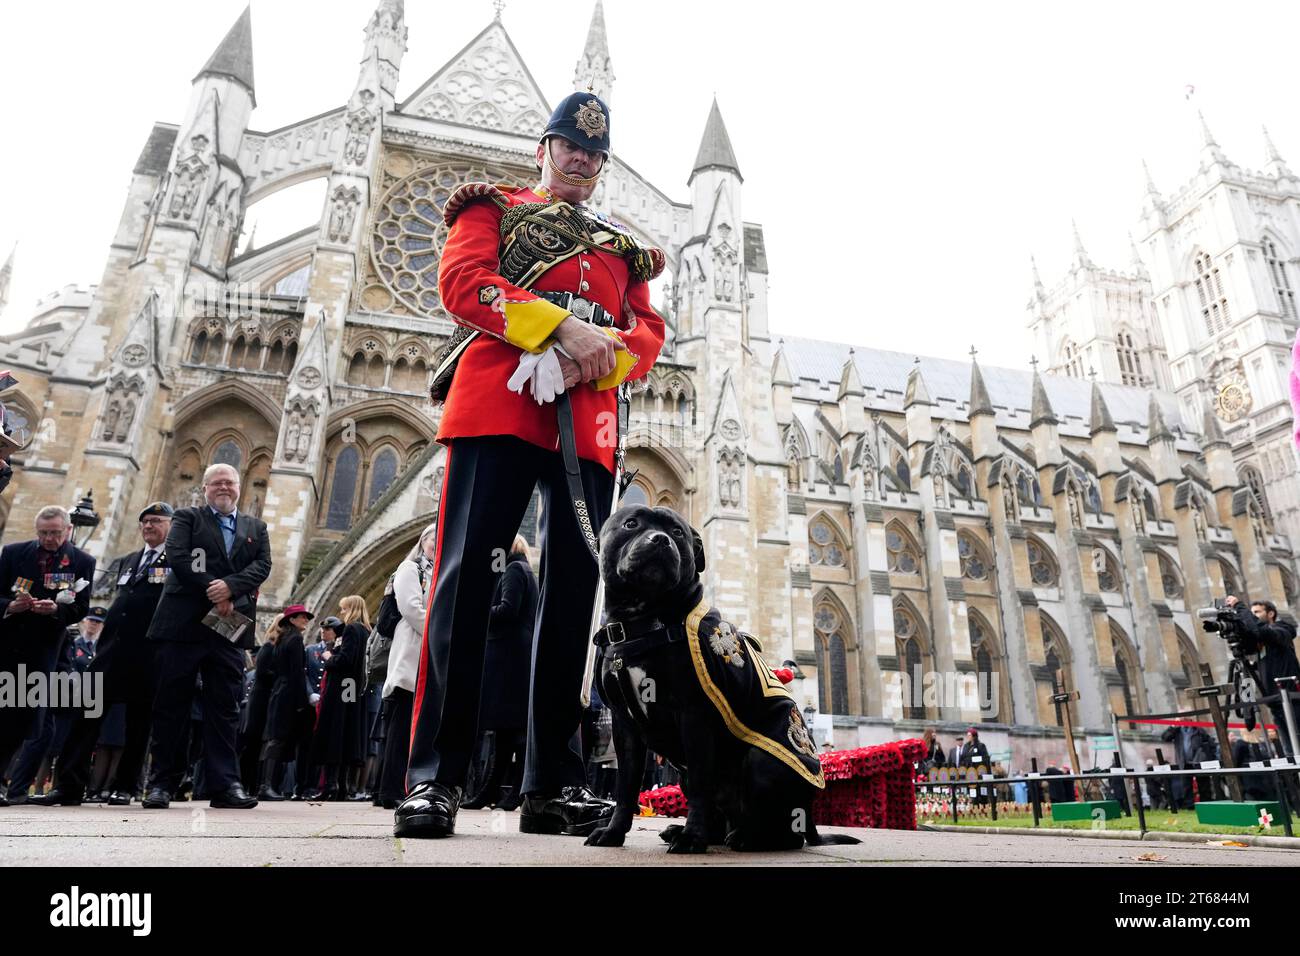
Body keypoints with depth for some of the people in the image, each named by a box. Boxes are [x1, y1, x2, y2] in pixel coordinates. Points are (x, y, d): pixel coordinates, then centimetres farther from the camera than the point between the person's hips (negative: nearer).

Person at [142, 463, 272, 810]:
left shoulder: (256, 528, 18)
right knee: (172, 705, 2)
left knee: (225, 708, 1)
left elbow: (262, 565, 3)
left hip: (229, 627, 2)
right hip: (182, 625, -2)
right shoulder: (187, 517, 10)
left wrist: (230, 586, -15)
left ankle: (225, 784, 2)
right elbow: (177, 557, -6)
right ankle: (162, 782, 11)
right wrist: (213, 593, -13)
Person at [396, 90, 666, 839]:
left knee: (573, 592, -2)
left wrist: (601, 356, -11)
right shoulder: (494, 207, 20)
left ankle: (554, 784, 4)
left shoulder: (625, 248, 28)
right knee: (468, 575, -11)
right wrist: (563, 326, -14)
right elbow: (462, 280, 0)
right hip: (499, 402, -3)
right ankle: (436, 776, -4)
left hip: (589, 422, 4)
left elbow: (649, 333, 14)